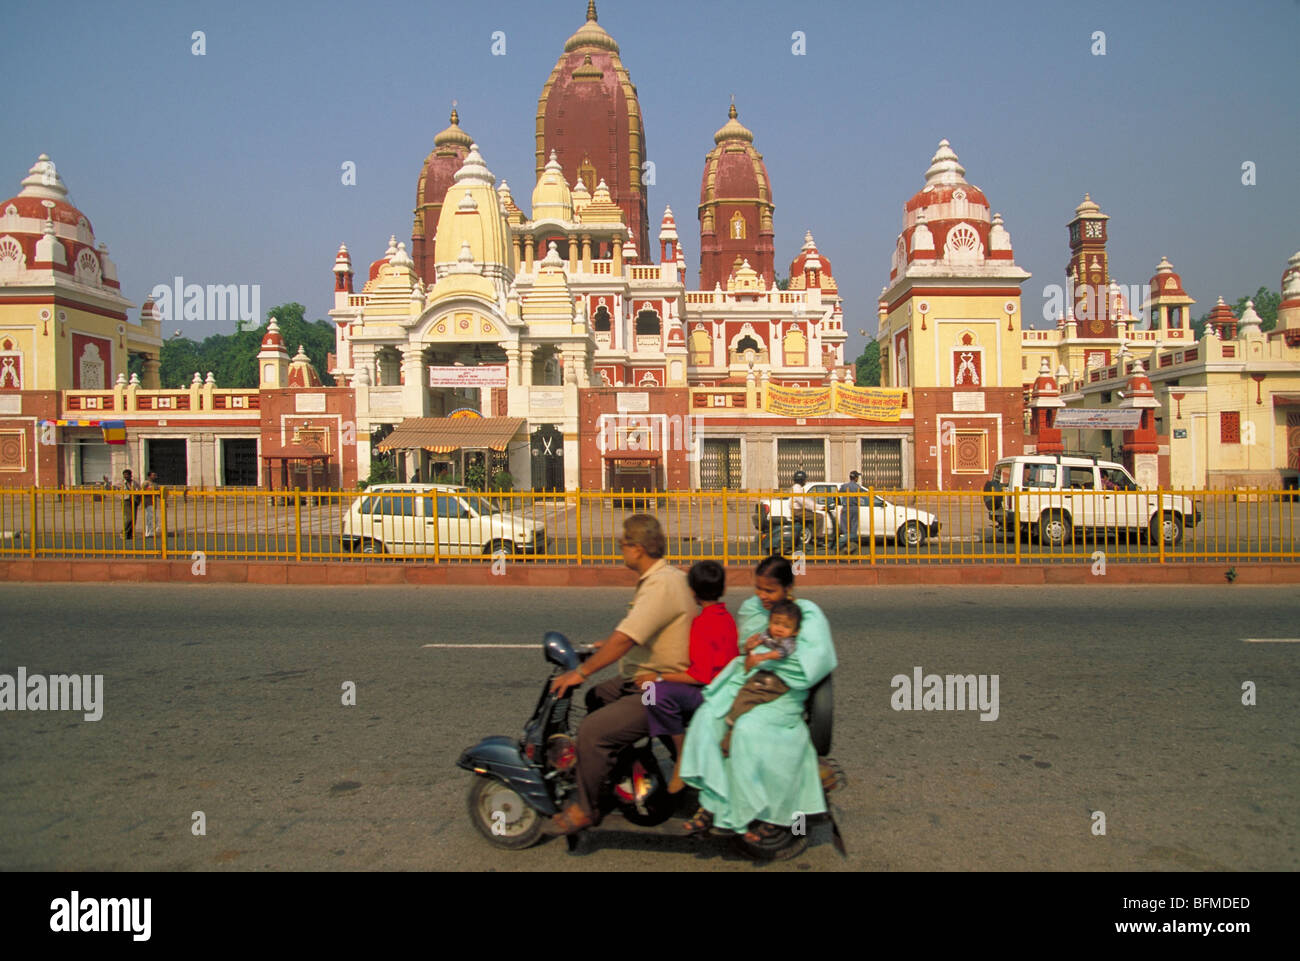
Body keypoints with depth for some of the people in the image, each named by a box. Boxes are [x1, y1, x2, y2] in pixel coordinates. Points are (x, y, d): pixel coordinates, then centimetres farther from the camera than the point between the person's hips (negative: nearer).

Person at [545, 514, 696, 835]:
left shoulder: (662, 585, -24)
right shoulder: (663, 576, 10)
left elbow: (625, 639, -28)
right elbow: (632, 630, 25)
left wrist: (582, 672, -21)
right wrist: (605, 645, 25)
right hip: (643, 678, 11)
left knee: (593, 730, -19)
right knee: (596, 698, 25)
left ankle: (586, 809, -3)